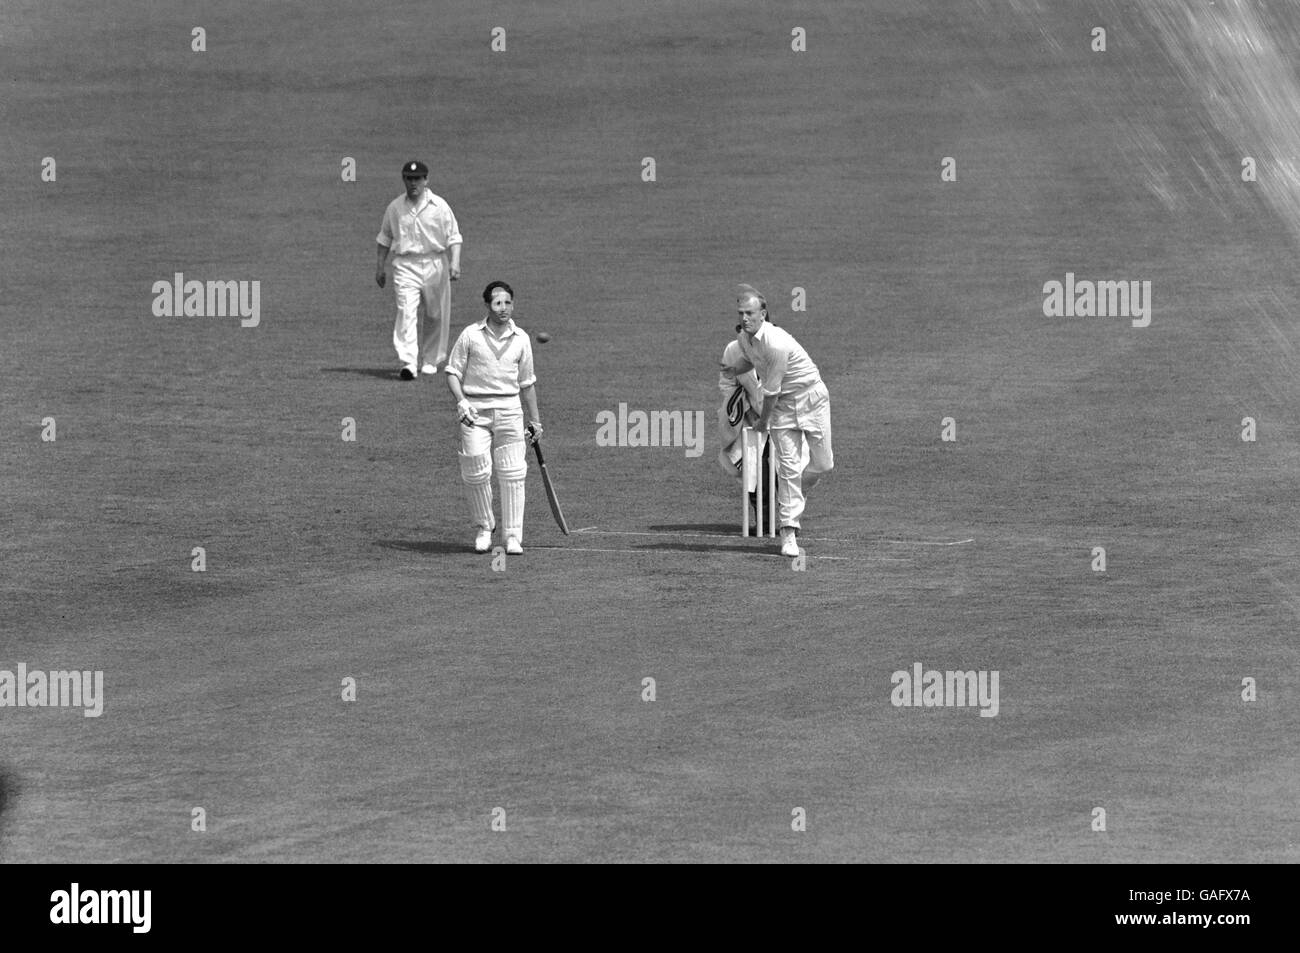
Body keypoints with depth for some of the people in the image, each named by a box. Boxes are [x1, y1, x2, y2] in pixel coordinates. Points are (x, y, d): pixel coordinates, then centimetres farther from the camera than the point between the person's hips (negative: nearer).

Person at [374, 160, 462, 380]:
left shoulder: (440, 206, 0)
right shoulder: (395, 208, 6)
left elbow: (454, 237, -1)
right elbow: (385, 238, 17)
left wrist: (454, 263, -14)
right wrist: (380, 267, 14)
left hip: (435, 264, 0)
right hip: (405, 265, 0)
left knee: (436, 315, 7)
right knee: (407, 312, -15)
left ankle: (431, 361, 23)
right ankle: (408, 363, -25)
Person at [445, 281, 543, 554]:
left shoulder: (521, 339, 8)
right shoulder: (470, 335, 0)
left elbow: (527, 382, 17)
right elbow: (453, 372, 2)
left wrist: (535, 419, 18)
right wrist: (460, 402, -15)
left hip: (509, 410, 2)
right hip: (475, 411, -2)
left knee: (513, 475, -4)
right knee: (477, 473, -6)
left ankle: (513, 536, 1)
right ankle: (484, 529, 15)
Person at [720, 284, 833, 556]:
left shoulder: (776, 343, -30)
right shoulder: (743, 338, -6)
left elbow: (770, 390, -22)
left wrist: (763, 422, -8)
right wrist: (734, 369, -2)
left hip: (812, 396, -5)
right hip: (782, 403, 5)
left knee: (823, 464, -2)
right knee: (789, 467, -6)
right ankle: (788, 532, -6)